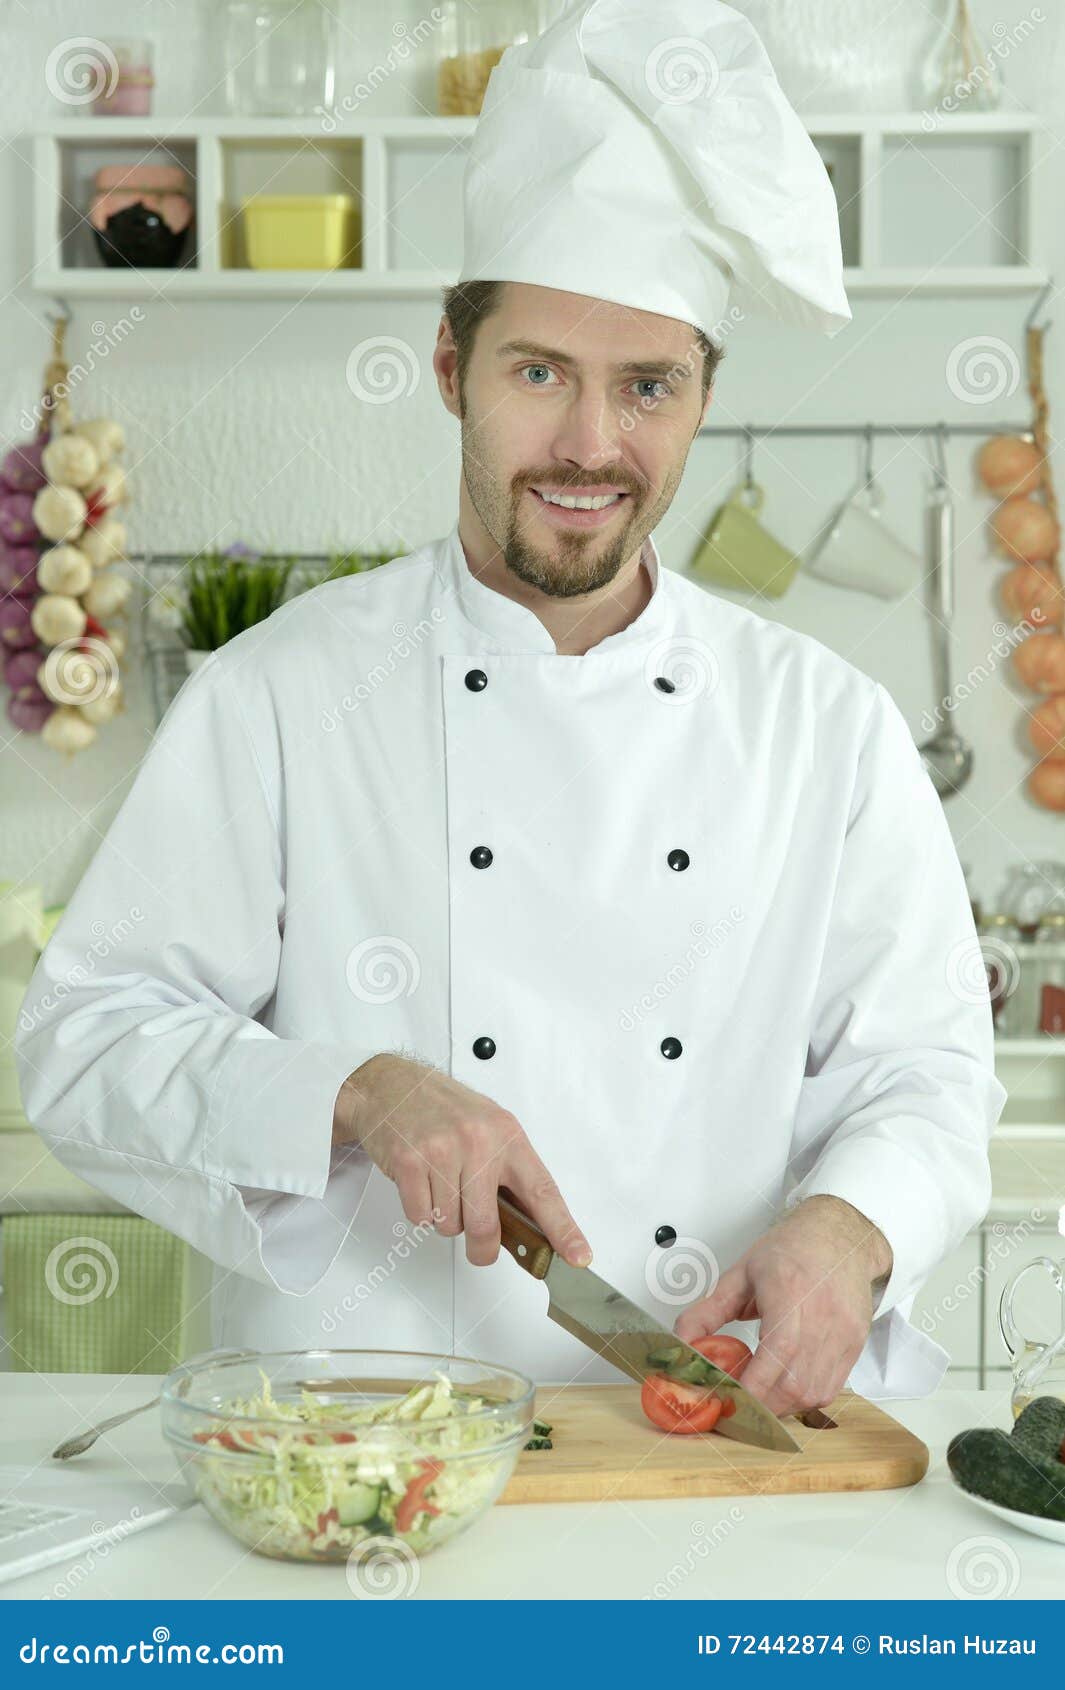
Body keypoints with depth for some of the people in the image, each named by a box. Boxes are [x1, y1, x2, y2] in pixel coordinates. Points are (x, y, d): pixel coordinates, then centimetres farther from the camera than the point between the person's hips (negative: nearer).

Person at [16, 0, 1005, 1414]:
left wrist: (848, 1225, -13)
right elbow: (87, 1042, 0)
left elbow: (923, 1068, 9)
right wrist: (355, 1096, -17)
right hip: (359, 1442, -1)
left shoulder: (828, 724, 8)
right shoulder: (285, 690, 1)